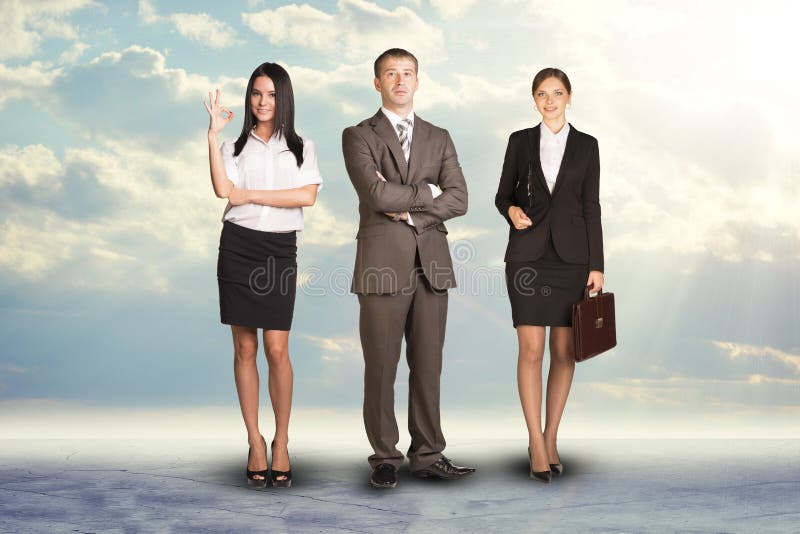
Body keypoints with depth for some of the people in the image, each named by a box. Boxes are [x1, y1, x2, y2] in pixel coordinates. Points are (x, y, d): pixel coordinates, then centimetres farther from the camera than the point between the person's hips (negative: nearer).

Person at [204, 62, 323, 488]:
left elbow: (307, 196, -6)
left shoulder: (301, 147, 11)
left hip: (280, 250, -1)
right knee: (245, 348, 2)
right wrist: (213, 134, -9)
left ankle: (281, 442, 8)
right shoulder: (235, 147, 11)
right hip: (238, 246, 1)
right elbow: (223, 190, -8)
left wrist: (250, 195, -7)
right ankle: (255, 443, 11)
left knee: (276, 349, -6)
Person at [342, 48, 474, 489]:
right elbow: (376, 194, -12)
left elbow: (458, 200, 3)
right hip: (382, 263, -3)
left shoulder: (439, 138, 16)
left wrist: (407, 210, -8)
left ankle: (427, 455, 15)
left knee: (428, 365, 6)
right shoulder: (358, 136, 5)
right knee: (381, 367, 1)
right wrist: (428, 192, -2)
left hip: (431, 262, 3)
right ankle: (385, 458, 11)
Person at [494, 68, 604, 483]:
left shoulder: (586, 146, 6)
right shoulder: (520, 141, 7)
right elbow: (502, 195, 11)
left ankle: (550, 438, 15)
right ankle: (536, 443, 1)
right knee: (531, 349, -6)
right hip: (527, 254, 0)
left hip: (570, 255, 1)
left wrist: (596, 266, -2)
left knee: (563, 350, 3)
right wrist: (511, 210, -13)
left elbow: (591, 207, 3)